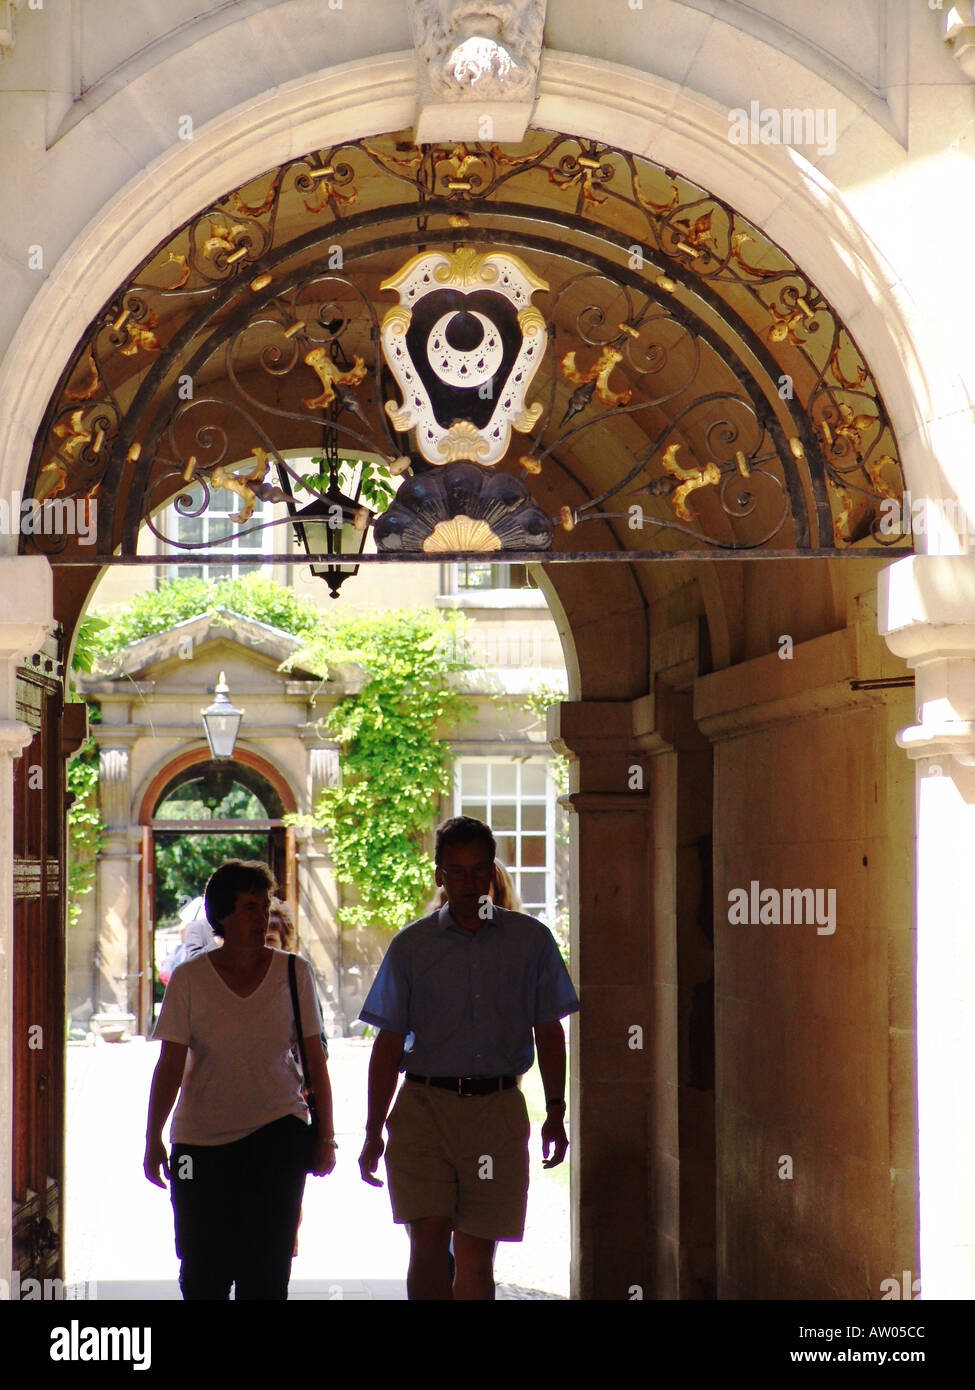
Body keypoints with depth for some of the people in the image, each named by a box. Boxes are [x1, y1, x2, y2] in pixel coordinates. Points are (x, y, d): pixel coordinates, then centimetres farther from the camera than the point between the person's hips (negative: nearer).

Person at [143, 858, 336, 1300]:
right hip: (202, 1141, 0)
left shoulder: (292, 973, 1)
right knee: (202, 1271, 1)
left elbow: (315, 1061, 5)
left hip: (278, 1135, 0)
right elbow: (170, 1065, 0)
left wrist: (324, 1136, 2)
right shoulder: (189, 978, -1)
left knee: (266, 1266, -7)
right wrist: (153, 1140, -3)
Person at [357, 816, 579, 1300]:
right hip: (425, 1106, 0)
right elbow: (389, 1042, 8)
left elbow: (548, 1032, 12)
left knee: (476, 1255, 2)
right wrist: (374, 1131, 5)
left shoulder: (530, 941, 7)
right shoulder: (411, 945, 6)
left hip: (498, 1111, 0)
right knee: (428, 1244, -12)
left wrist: (555, 1112, 5)